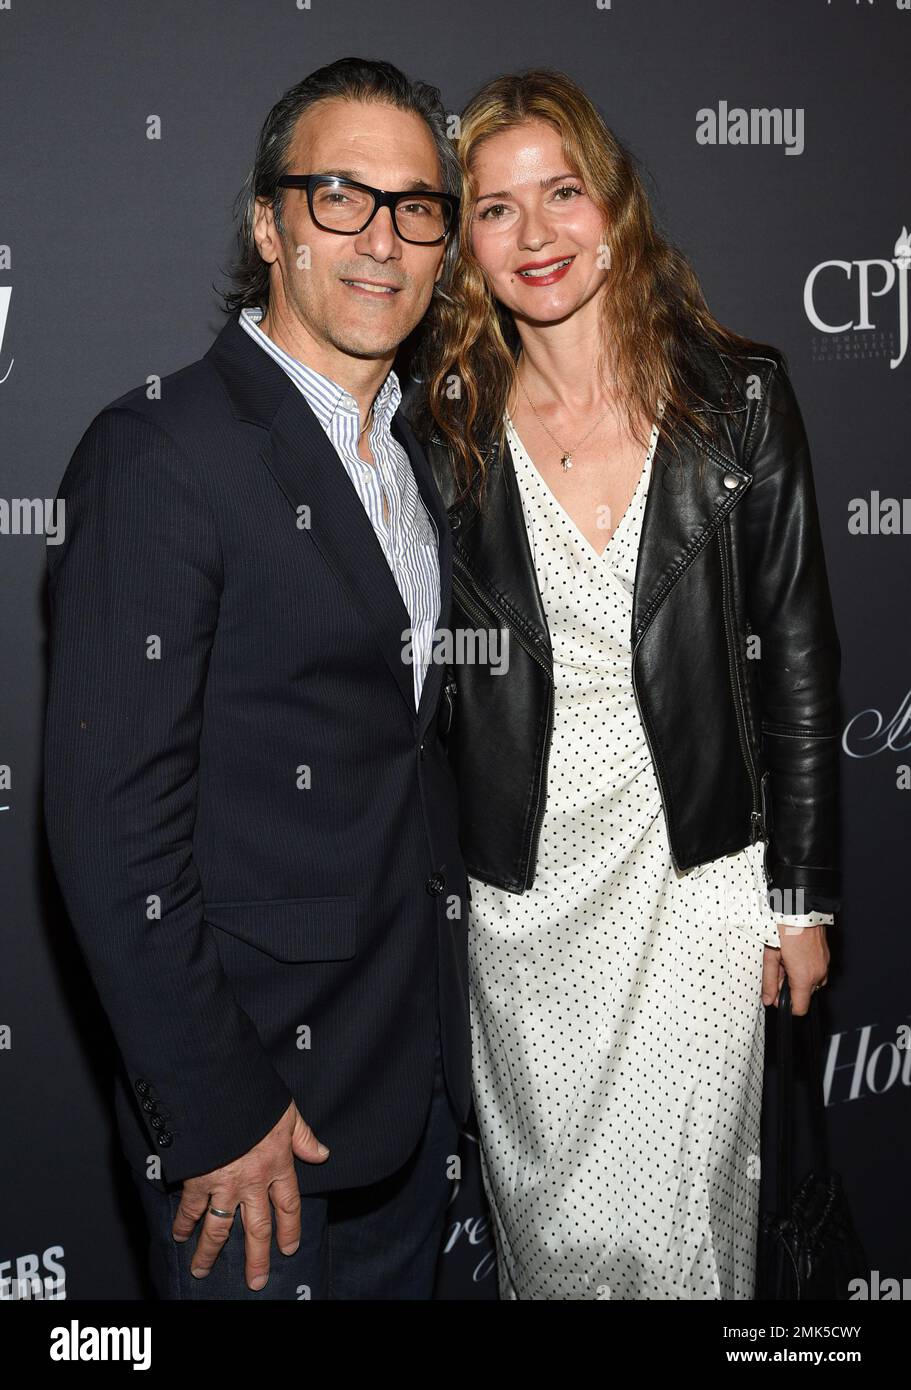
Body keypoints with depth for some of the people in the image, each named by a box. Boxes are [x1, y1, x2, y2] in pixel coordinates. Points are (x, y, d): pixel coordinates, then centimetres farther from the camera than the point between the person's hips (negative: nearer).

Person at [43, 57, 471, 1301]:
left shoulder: (408, 453, 8)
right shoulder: (160, 455, -18)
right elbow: (114, 820, -21)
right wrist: (215, 1114, -18)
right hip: (253, 1072, -7)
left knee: (399, 1282, 22)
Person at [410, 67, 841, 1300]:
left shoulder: (739, 394, -5)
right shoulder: (445, 422, -2)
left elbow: (798, 653, -1)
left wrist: (805, 894, 0)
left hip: (700, 873, -1)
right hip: (520, 883, 1)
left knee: (686, 1210, 10)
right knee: (550, 1214, 15)